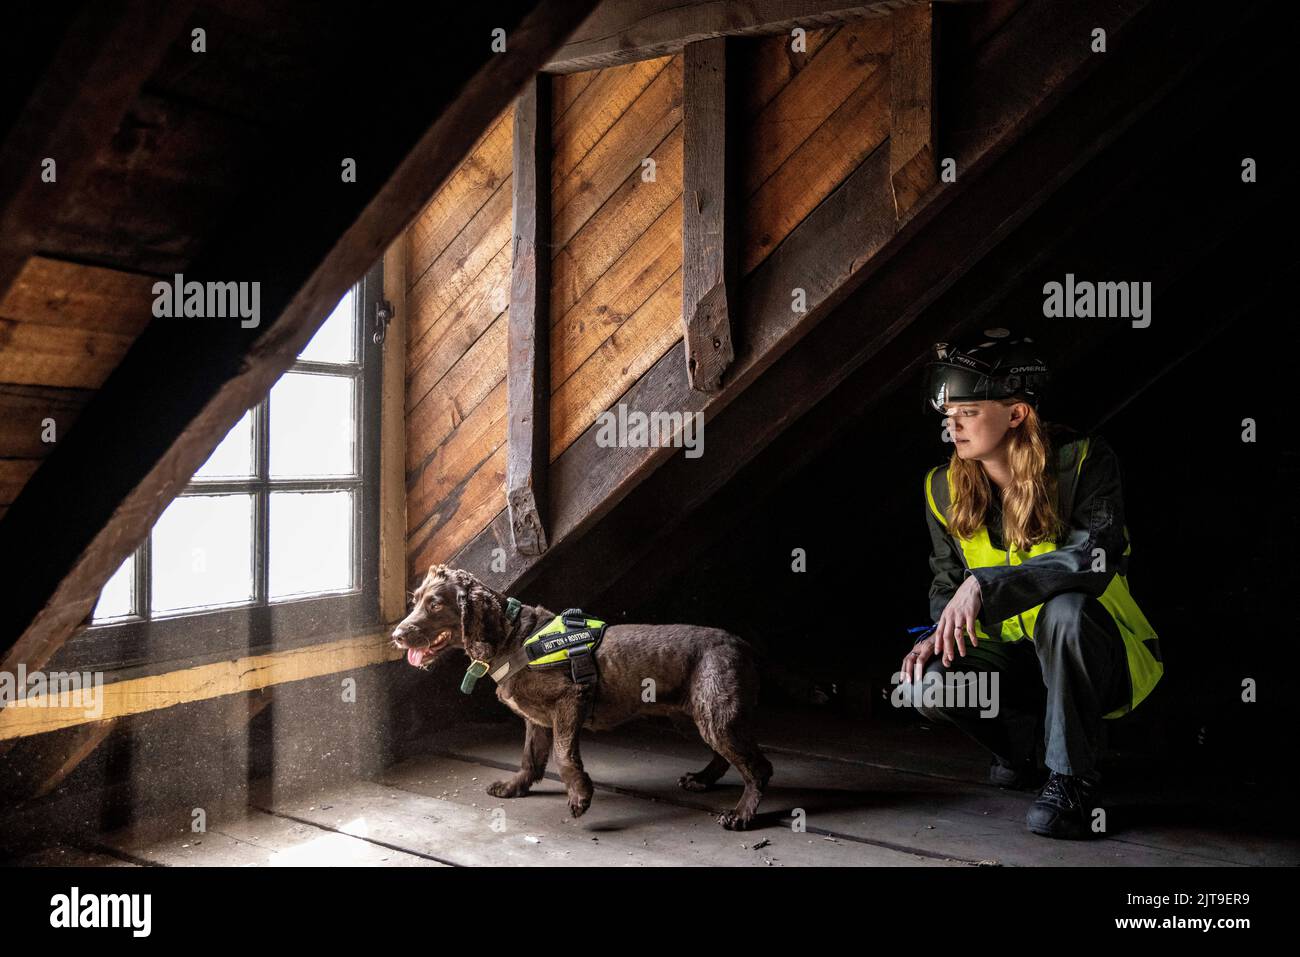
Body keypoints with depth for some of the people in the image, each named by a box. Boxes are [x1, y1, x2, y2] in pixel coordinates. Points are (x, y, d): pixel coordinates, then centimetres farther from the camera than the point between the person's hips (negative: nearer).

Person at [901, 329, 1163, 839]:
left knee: (1065, 609, -38)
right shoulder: (945, 488, -2)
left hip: (1094, 652, -4)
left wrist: (986, 586, -38)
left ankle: (1072, 780, -20)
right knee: (931, 684, -25)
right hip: (1015, 659, 4)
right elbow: (947, 581, 9)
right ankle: (1020, 742, 9)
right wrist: (941, 633, -13)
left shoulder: (1083, 461, -17)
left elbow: (1096, 559, -32)